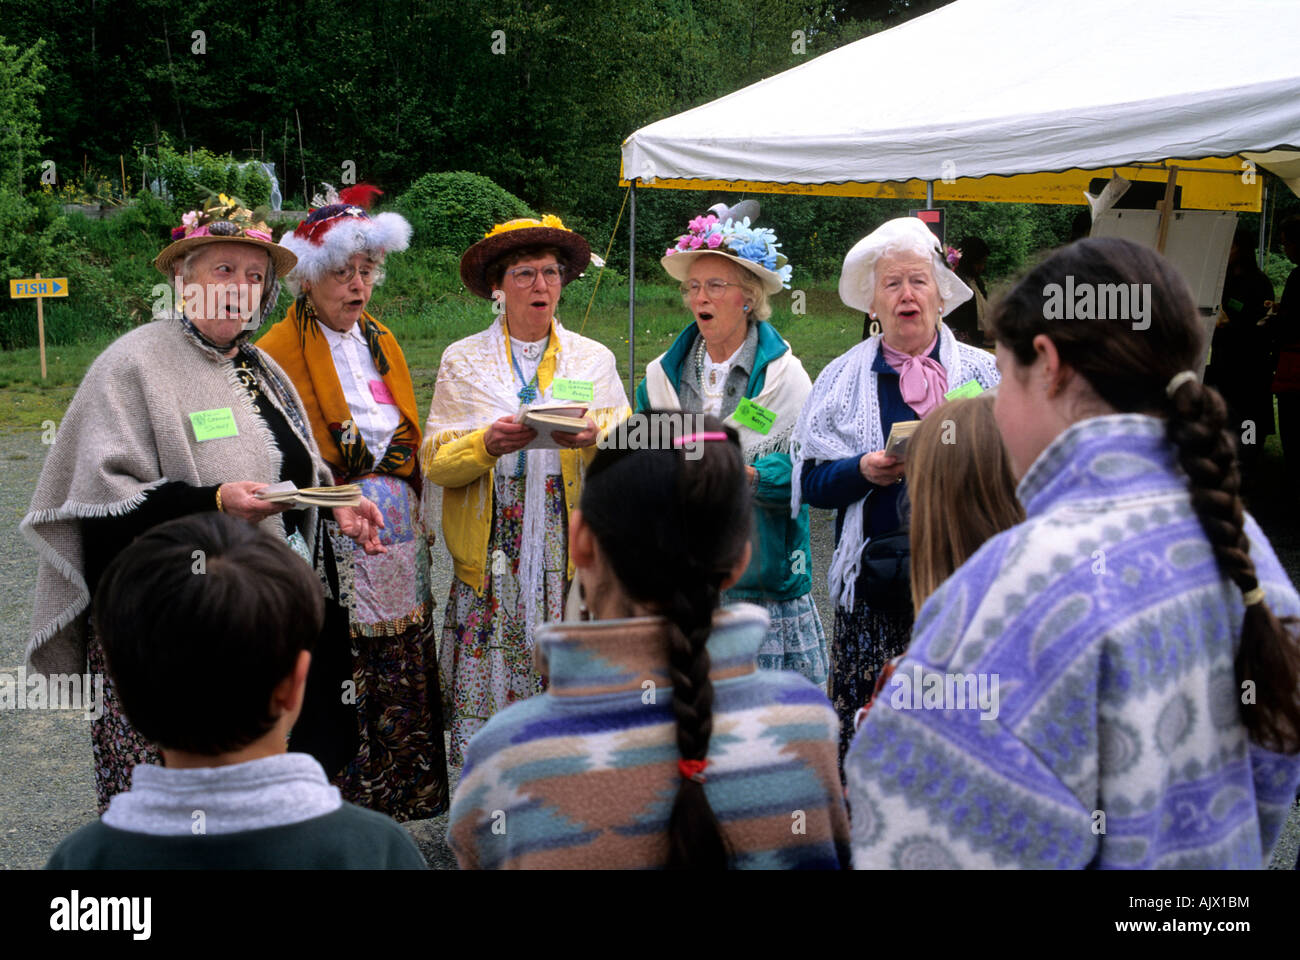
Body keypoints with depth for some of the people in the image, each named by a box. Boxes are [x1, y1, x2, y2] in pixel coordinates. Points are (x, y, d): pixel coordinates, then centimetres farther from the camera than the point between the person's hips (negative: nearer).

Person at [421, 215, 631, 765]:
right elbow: (434, 463, 2)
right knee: (491, 699, -3)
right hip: (492, 566, -1)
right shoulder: (462, 361, 8)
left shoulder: (594, 359, 12)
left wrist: (595, 439, -16)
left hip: (574, 559, 1)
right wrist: (487, 444, -17)